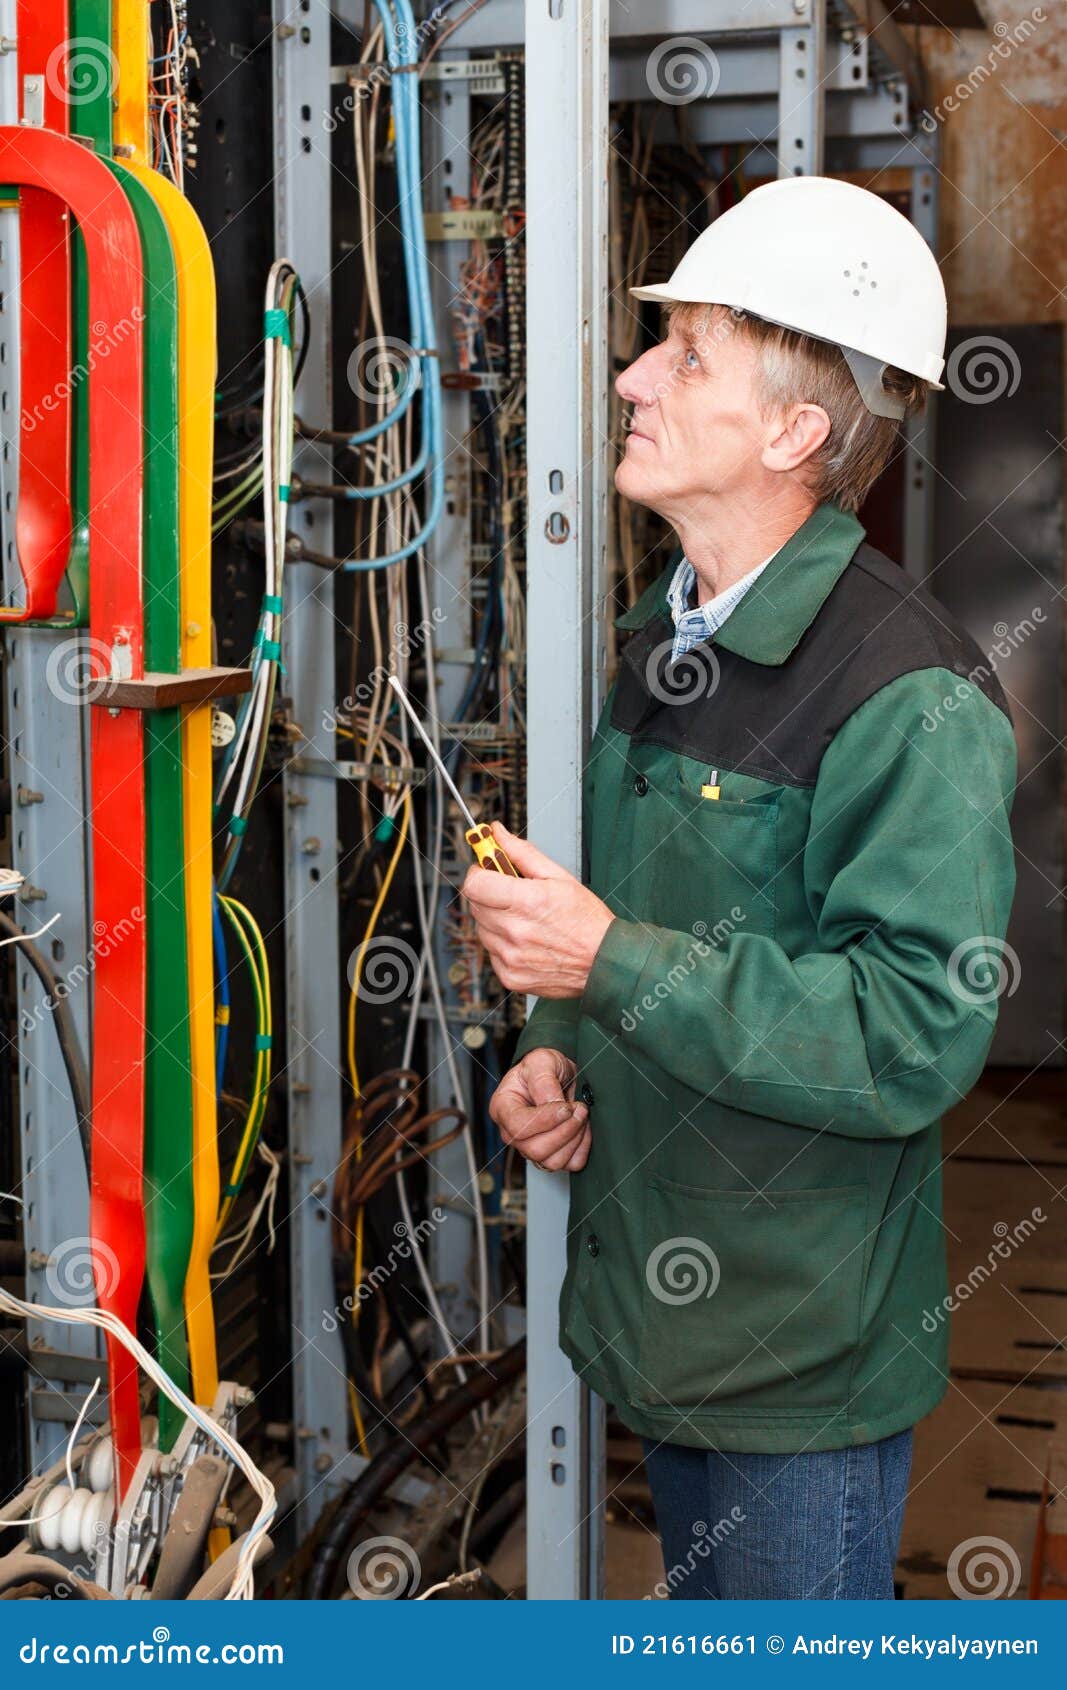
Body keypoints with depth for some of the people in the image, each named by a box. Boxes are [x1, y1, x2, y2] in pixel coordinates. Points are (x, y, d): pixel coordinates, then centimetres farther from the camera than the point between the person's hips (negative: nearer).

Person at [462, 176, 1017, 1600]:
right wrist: (555, 1048, 1)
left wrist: (613, 963, -26)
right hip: (655, 1307, 8)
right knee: (695, 1632, 25)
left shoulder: (908, 696, -21)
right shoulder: (666, 643, 8)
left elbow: (916, 1034, -27)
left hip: (805, 1363, -8)